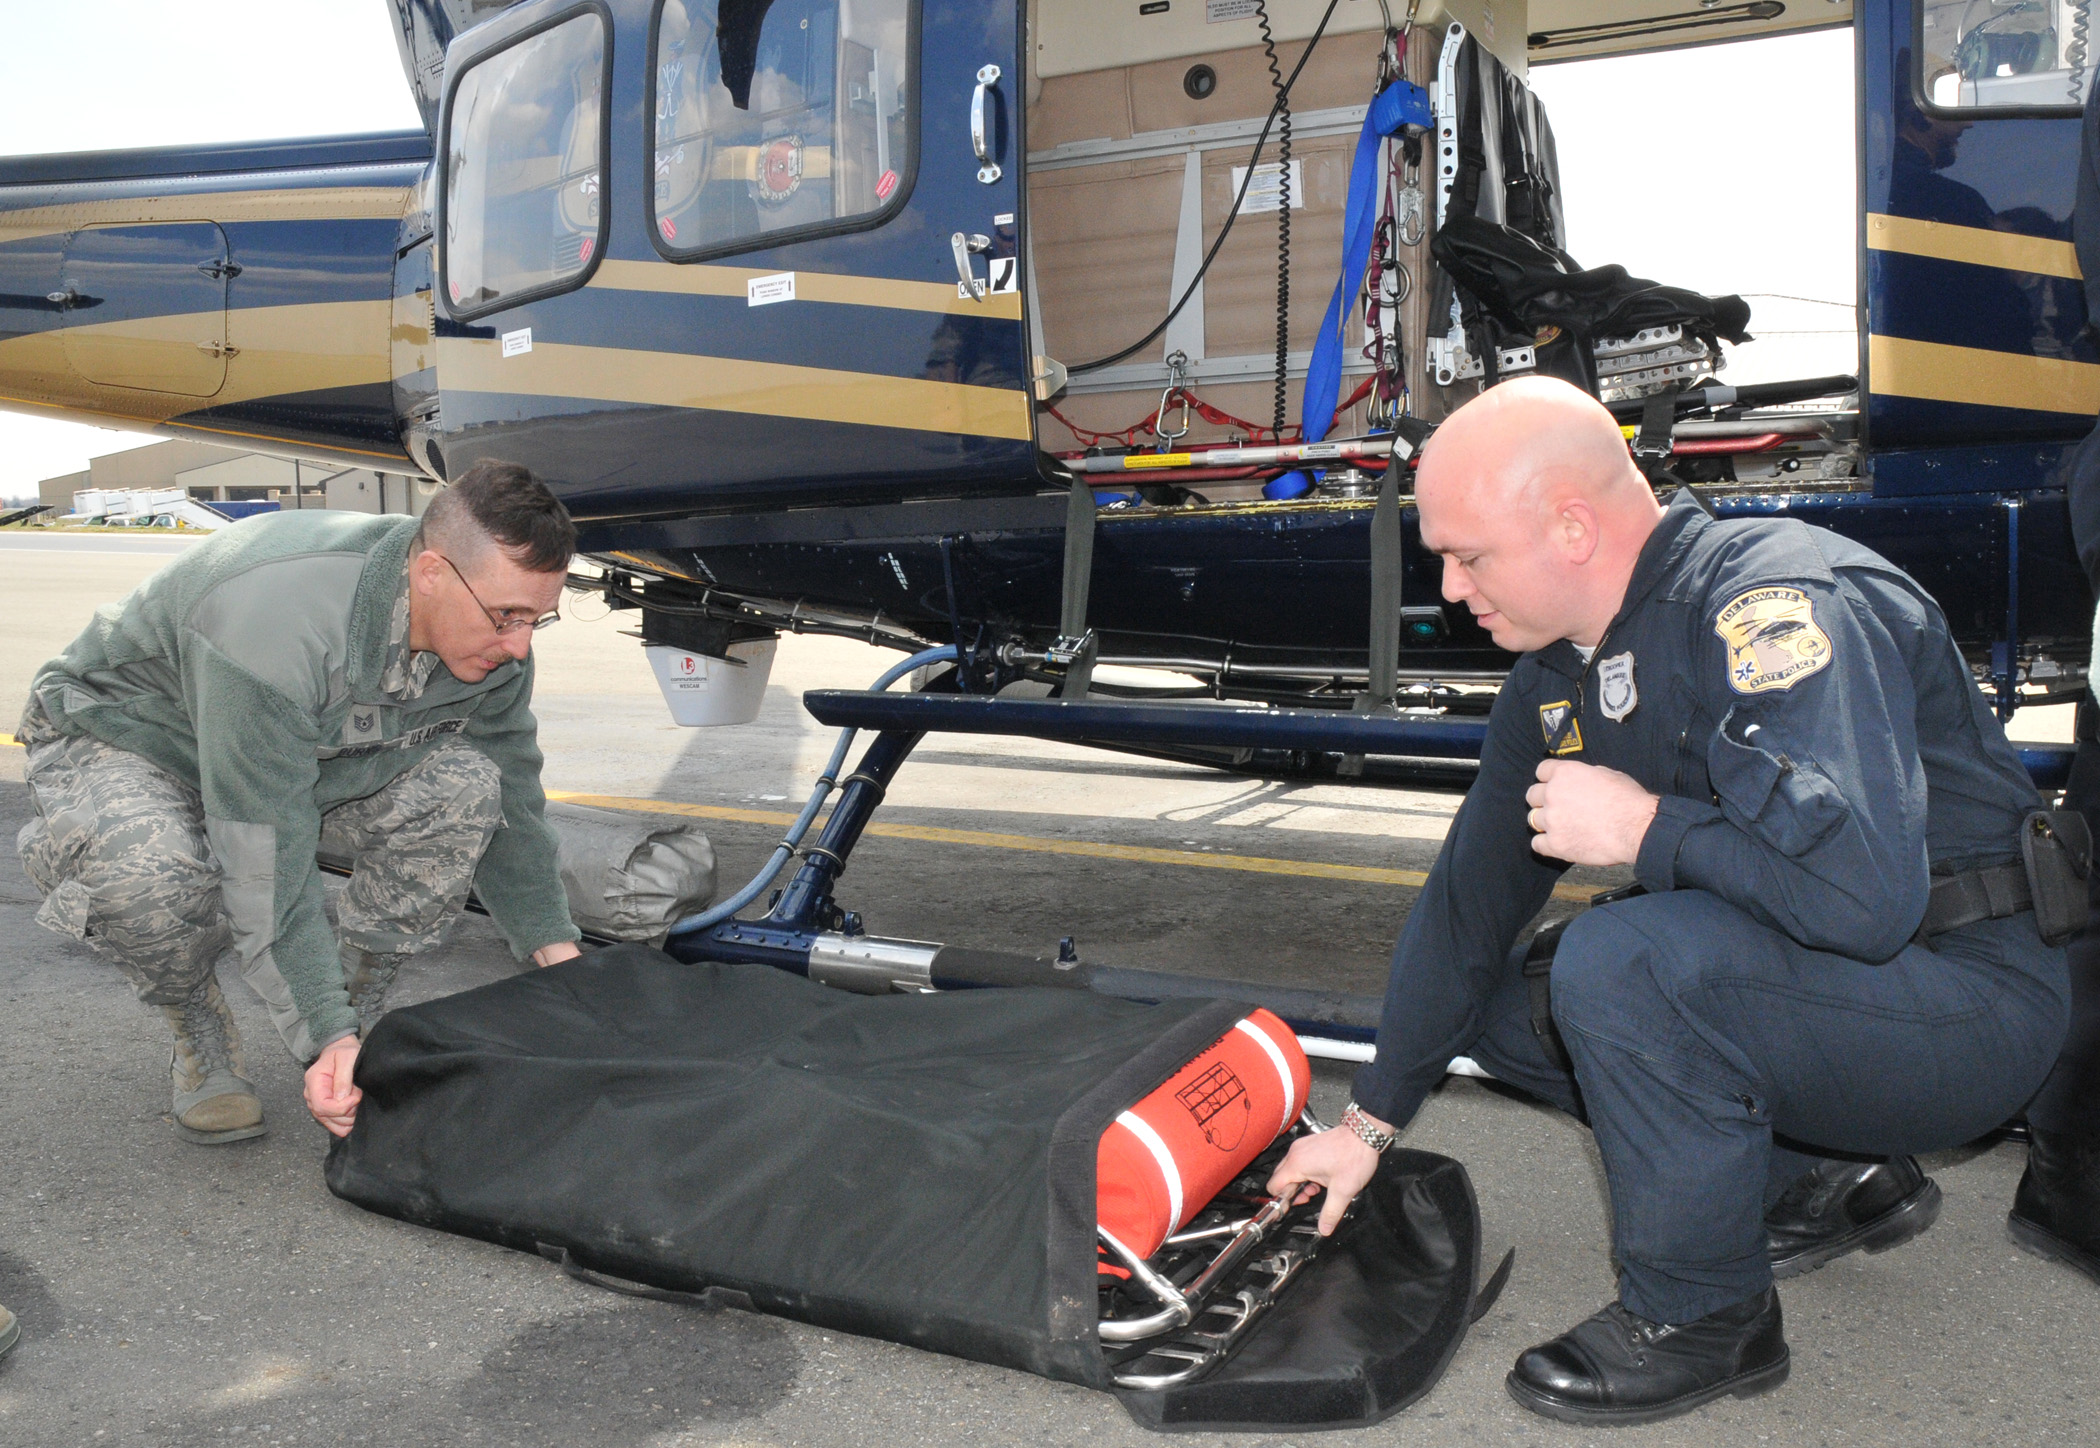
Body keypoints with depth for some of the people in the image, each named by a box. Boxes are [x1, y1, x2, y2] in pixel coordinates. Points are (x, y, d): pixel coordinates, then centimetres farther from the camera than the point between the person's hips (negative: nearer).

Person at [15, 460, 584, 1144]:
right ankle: (197, 1030, -5)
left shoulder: (496, 647, -19)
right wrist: (322, 1037, -38)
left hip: (317, 759, 6)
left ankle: (360, 1007, -2)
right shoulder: (276, 620, -41)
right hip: (120, 740, -5)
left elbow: (513, 803, -5)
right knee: (148, 866, -39)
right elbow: (266, 860, -39)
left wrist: (556, 950, -11)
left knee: (464, 784, -21)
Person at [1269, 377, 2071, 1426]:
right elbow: (1472, 895, 8)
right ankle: (1817, 1182, 12)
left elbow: (1863, 891, -39)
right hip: (1800, 983, 9)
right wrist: (1370, 1122, 12)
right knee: (1492, 1000, 5)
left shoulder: (1776, 602, -24)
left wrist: (1642, 828, -24)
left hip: (1970, 997, -8)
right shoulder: (1556, 670, 3)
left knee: (1621, 963, -31)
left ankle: (1701, 1317, -7)